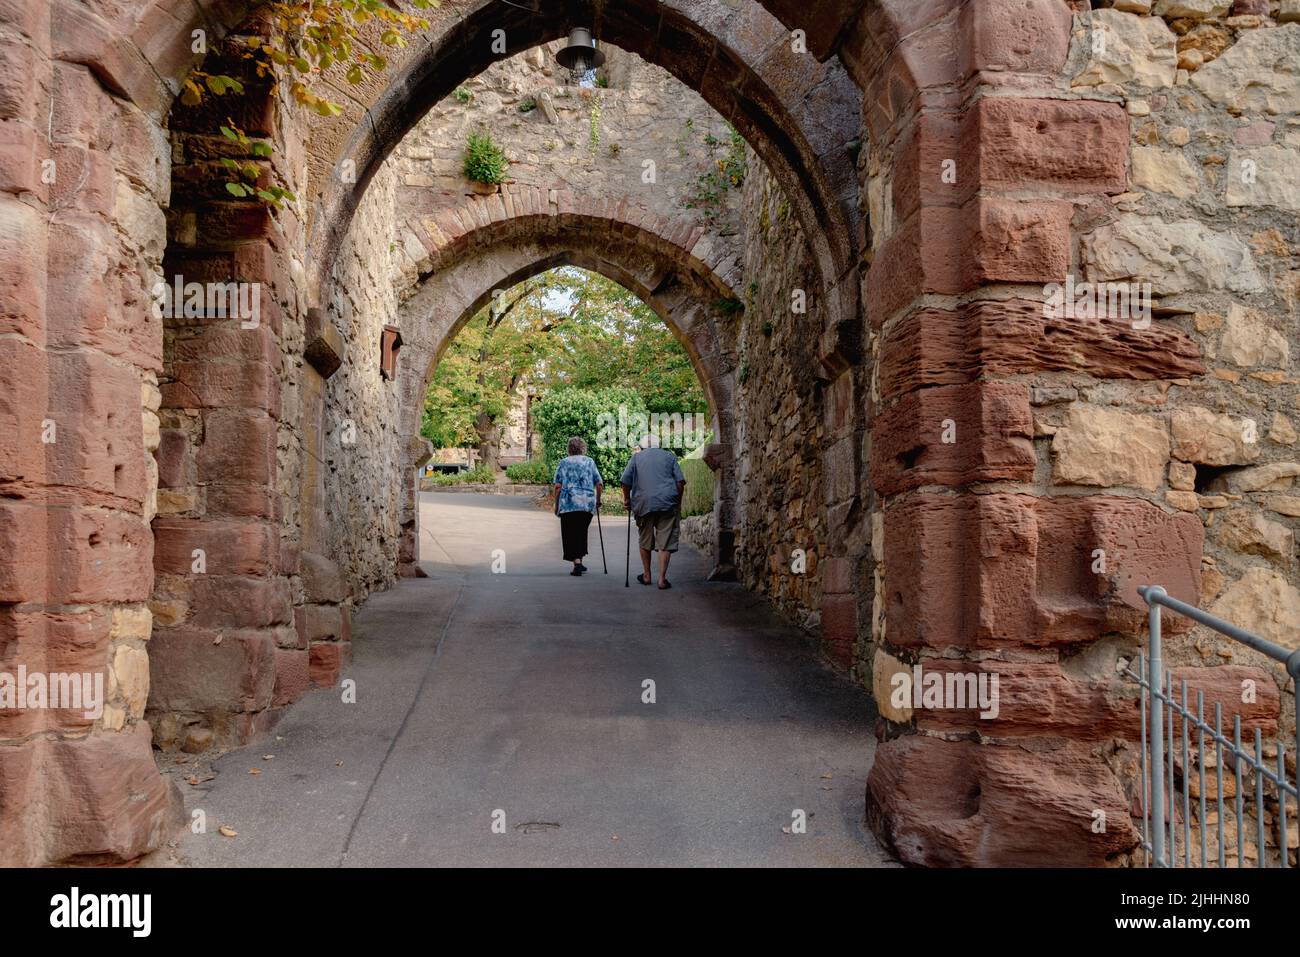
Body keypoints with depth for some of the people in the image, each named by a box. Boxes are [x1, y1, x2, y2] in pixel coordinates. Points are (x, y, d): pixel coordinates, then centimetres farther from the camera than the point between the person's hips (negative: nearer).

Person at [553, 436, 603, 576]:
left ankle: (577, 562, -12)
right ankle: (579, 561, 22)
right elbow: (599, 484, 6)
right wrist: (598, 500, 18)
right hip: (588, 504, 2)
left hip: (568, 504, -2)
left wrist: (556, 505, 6)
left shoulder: (563, 462, 5)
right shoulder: (590, 462, 10)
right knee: (582, 533, 17)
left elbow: (558, 486, -1)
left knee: (571, 534, 1)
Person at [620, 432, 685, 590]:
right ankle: (662, 579, -6)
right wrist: (678, 502, 13)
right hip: (667, 504, -1)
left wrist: (627, 499, 18)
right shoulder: (669, 456, 15)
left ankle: (647, 576, 24)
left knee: (645, 541, 16)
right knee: (665, 542, 0)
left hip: (643, 504, 1)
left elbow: (625, 481, 5)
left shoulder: (636, 458, 15)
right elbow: (680, 481, 5)